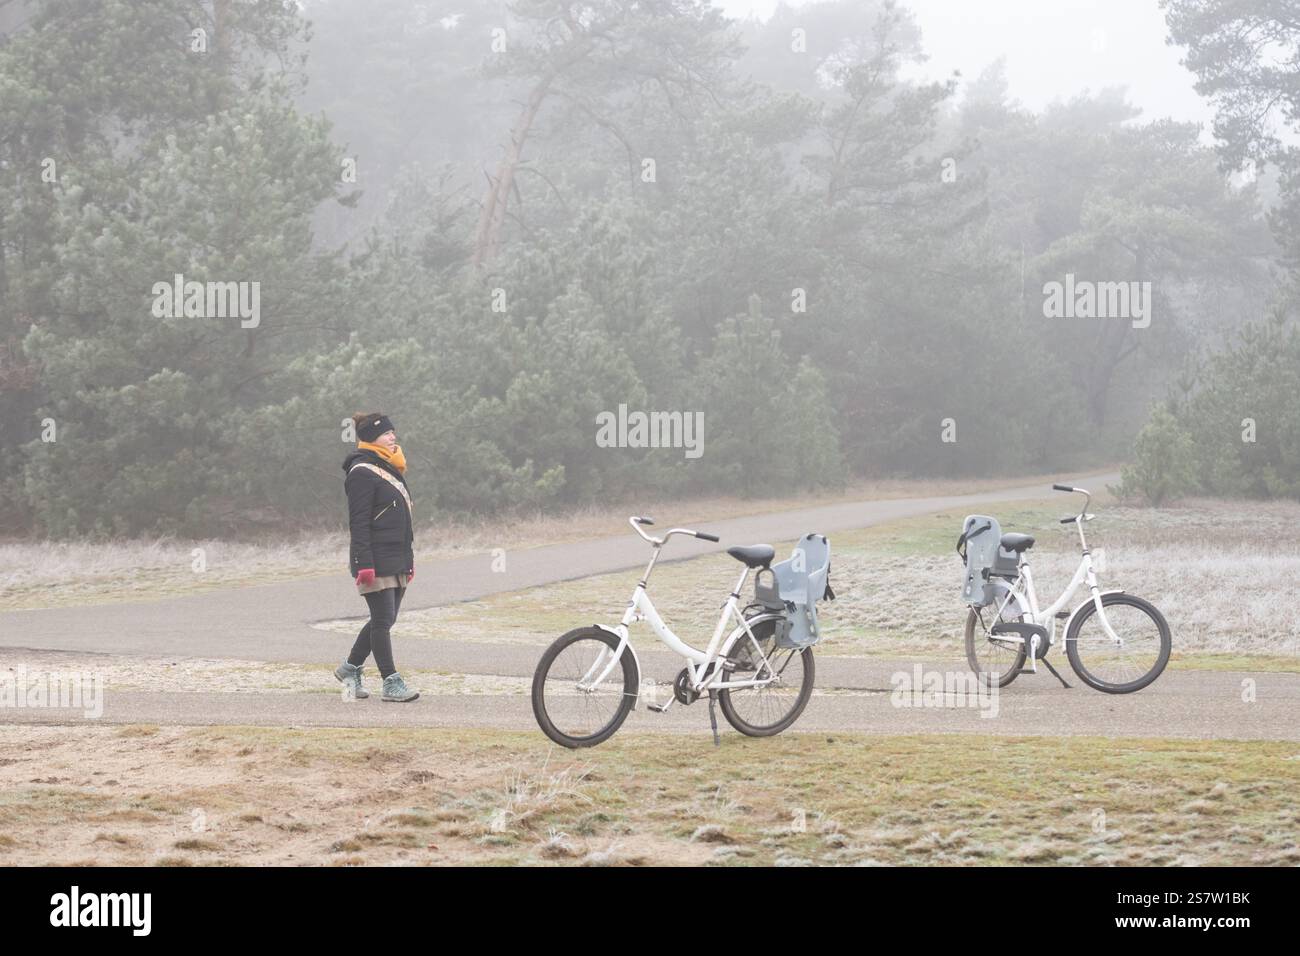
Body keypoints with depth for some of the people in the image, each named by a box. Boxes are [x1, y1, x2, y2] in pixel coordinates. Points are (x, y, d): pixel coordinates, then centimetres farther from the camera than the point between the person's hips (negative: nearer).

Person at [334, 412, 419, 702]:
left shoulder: (391, 469, 17)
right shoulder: (362, 472, -11)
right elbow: (358, 523, -16)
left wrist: (408, 559, 22)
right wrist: (364, 564, -21)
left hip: (396, 562, 9)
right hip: (376, 562, -9)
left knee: (385, 618, 13)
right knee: (383, 619, -5)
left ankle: (350, 667, 28)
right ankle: (391, 683, -1)